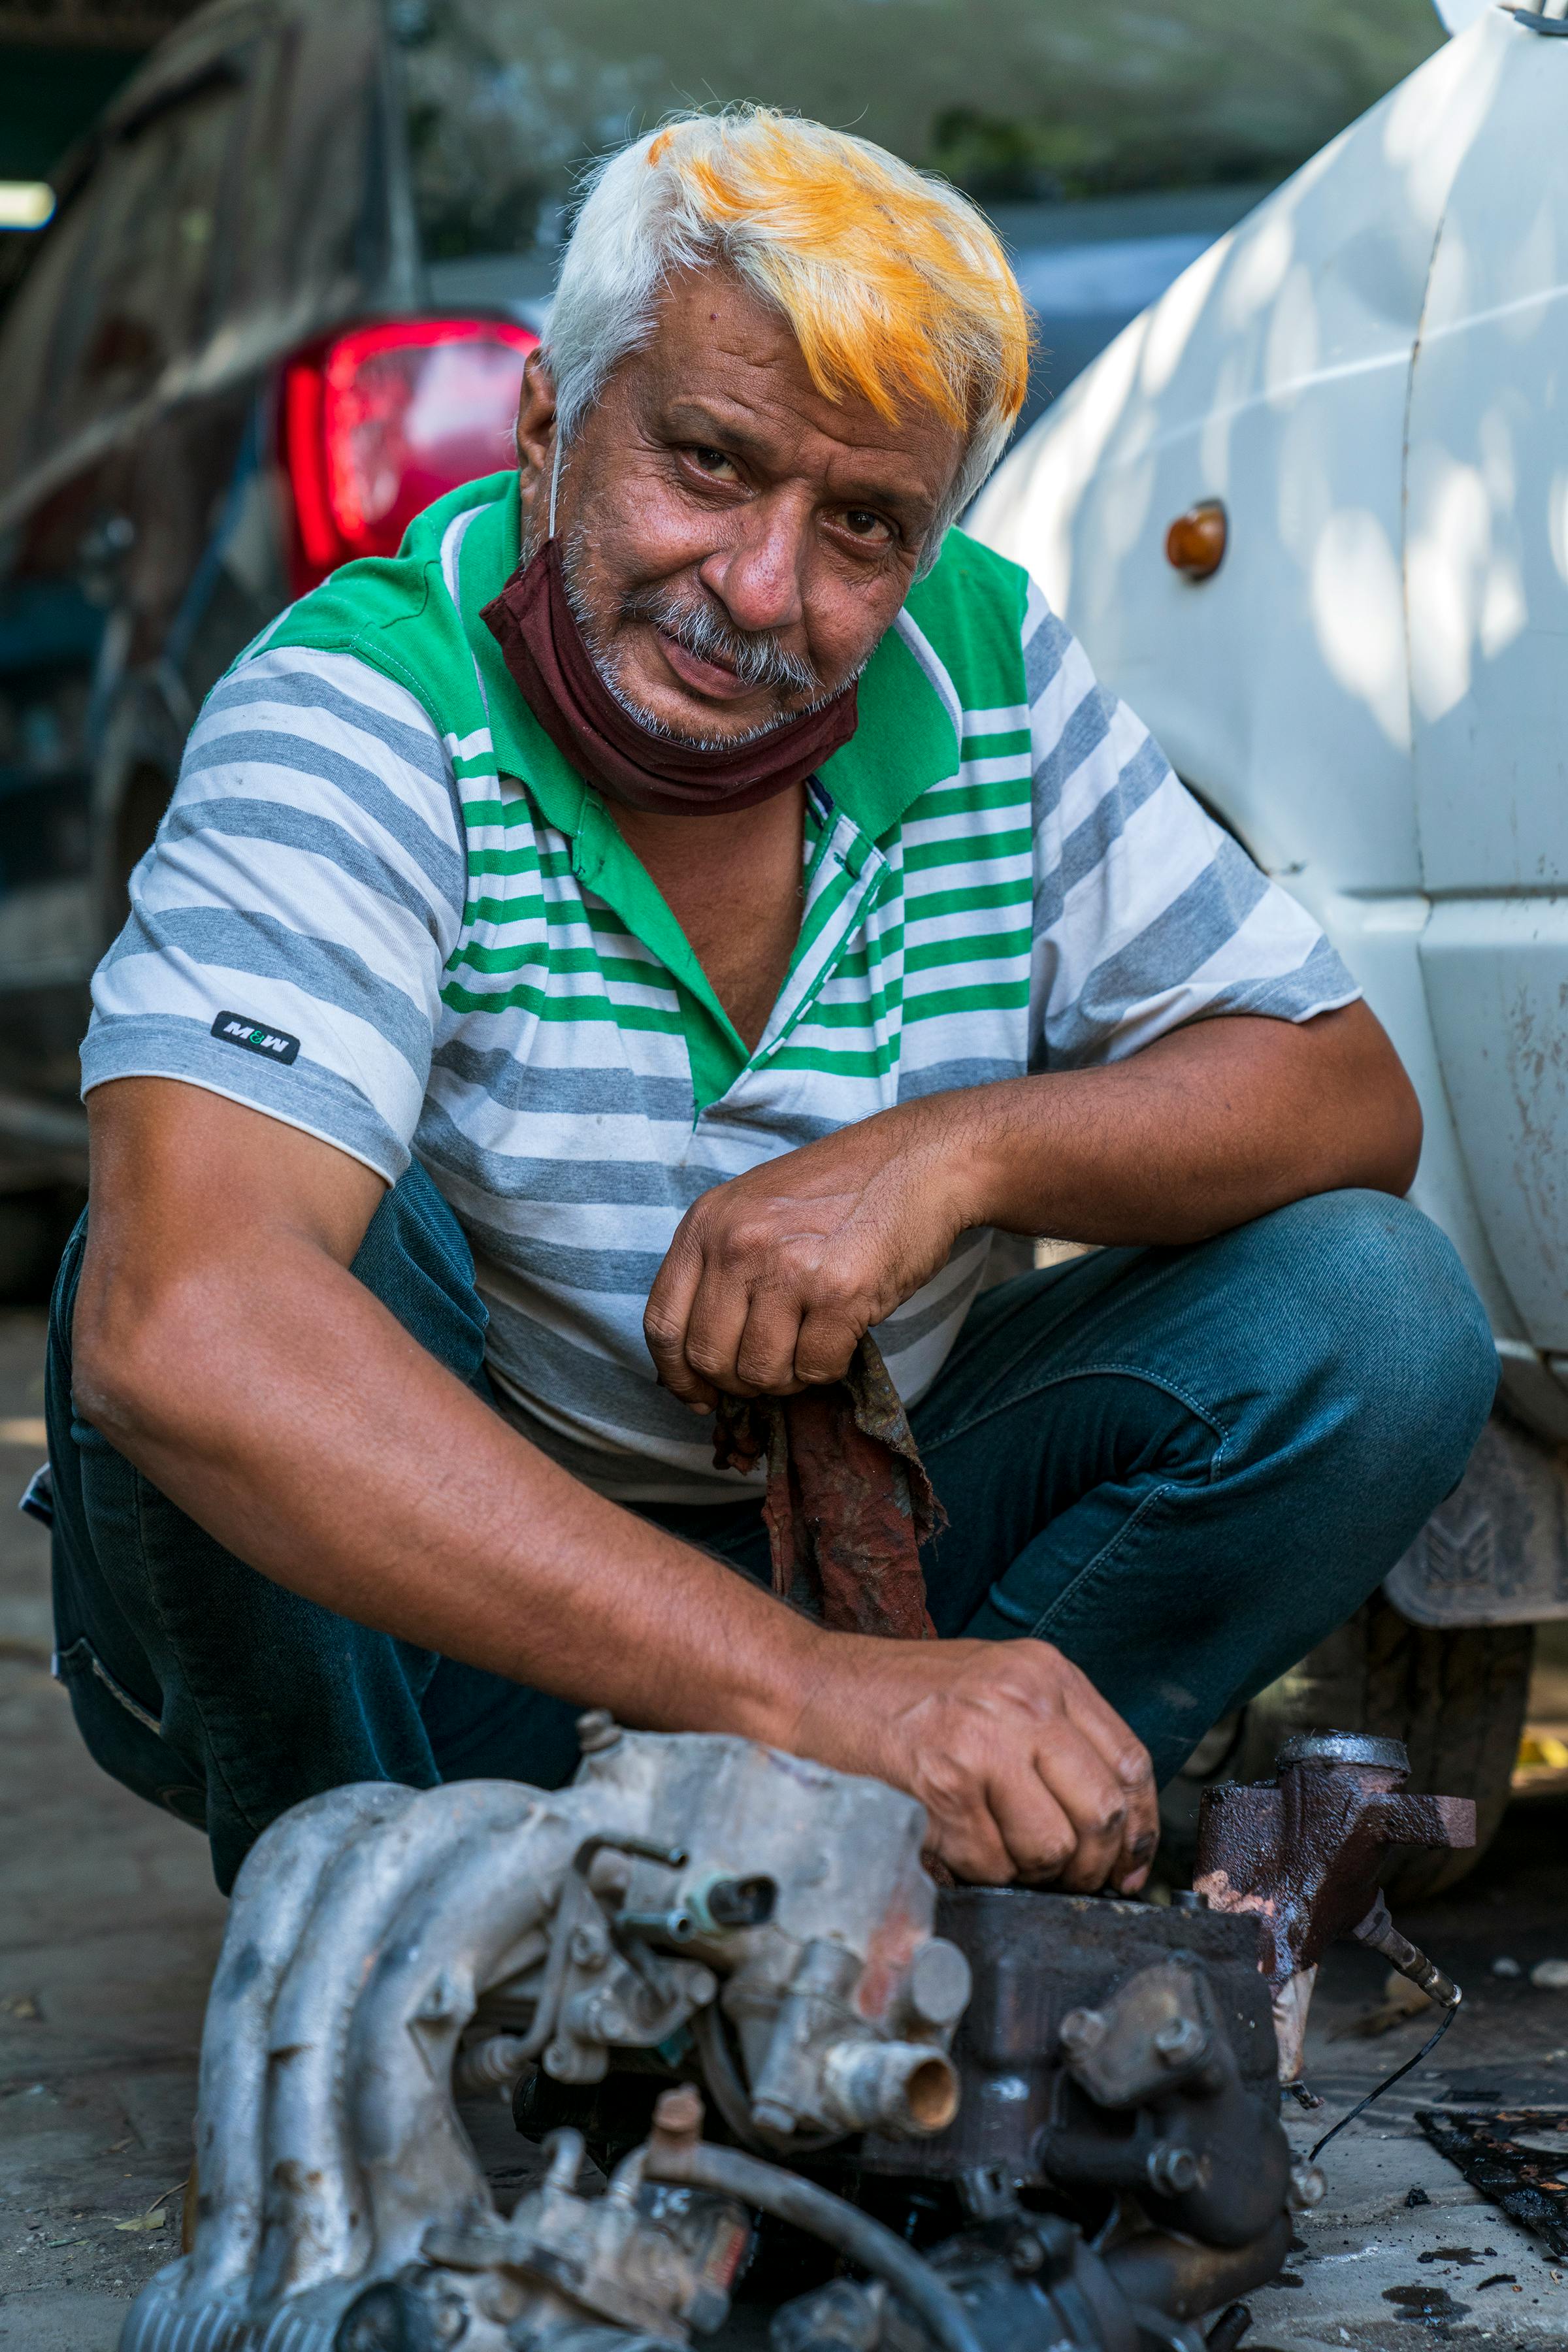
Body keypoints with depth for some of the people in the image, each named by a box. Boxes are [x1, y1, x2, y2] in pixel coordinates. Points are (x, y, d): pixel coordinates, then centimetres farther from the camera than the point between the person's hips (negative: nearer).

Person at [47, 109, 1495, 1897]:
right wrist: (801, 1688, -47)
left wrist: (959, 1151, -25)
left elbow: (1350, 1098, -3)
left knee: (1375, 1316, -13)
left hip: (834, 1564, 4)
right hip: (387, 1616, -3)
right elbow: (178, 1325, -40)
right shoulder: (362, 718, -23)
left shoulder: (986, 669, -7)